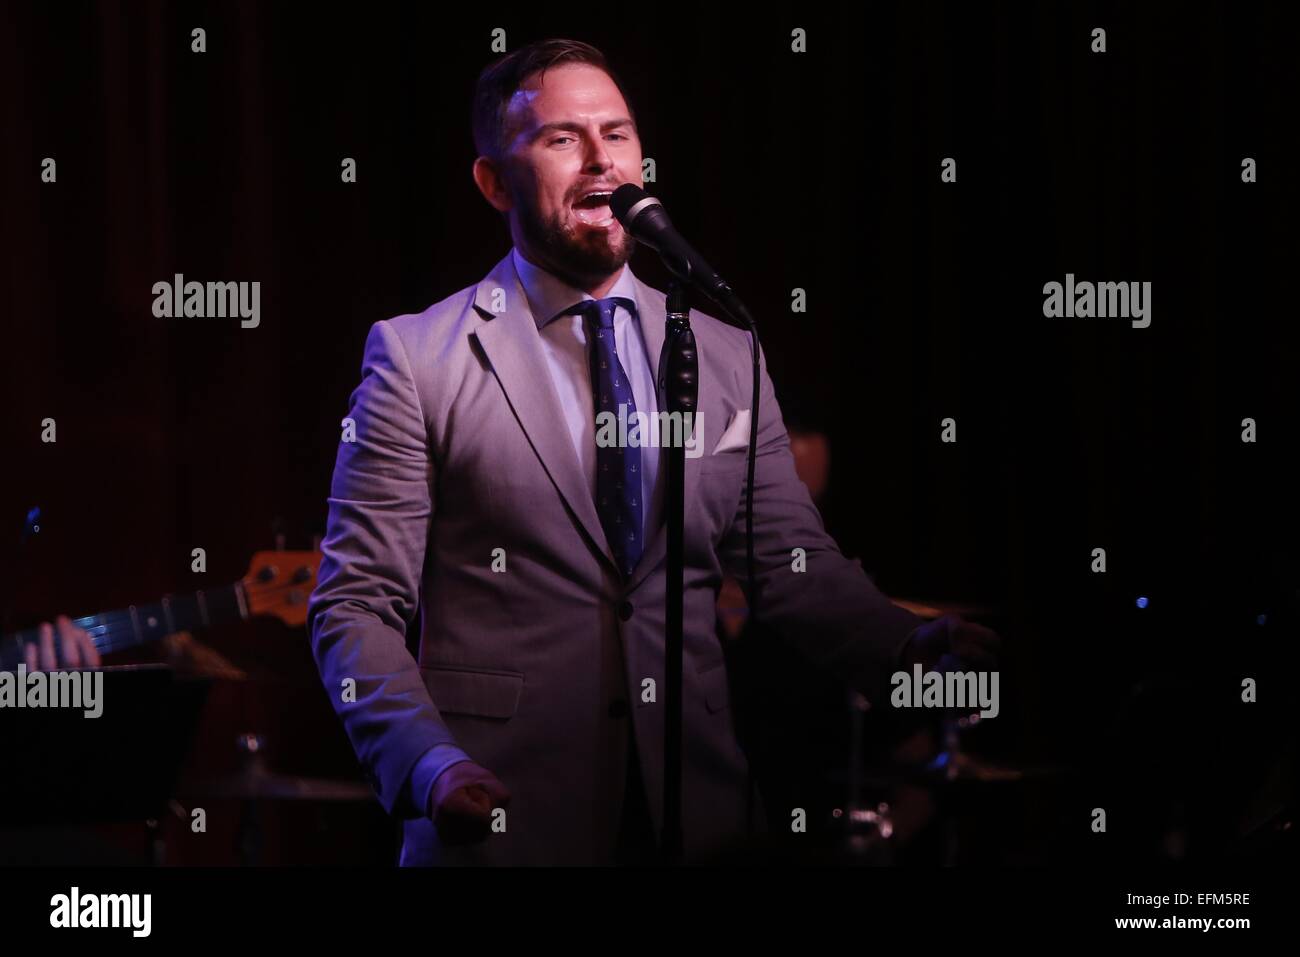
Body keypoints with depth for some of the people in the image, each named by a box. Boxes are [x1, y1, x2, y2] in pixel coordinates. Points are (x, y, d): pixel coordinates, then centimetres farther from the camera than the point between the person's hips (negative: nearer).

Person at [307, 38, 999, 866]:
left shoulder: (727, 358, 10)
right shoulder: (418, 358, -2)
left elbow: (797, 569, 8)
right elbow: (357, 605, -5)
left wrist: (910, 647, -12)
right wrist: (428, 762, -22)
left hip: (696, 806, 4)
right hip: (507, 818, -4)